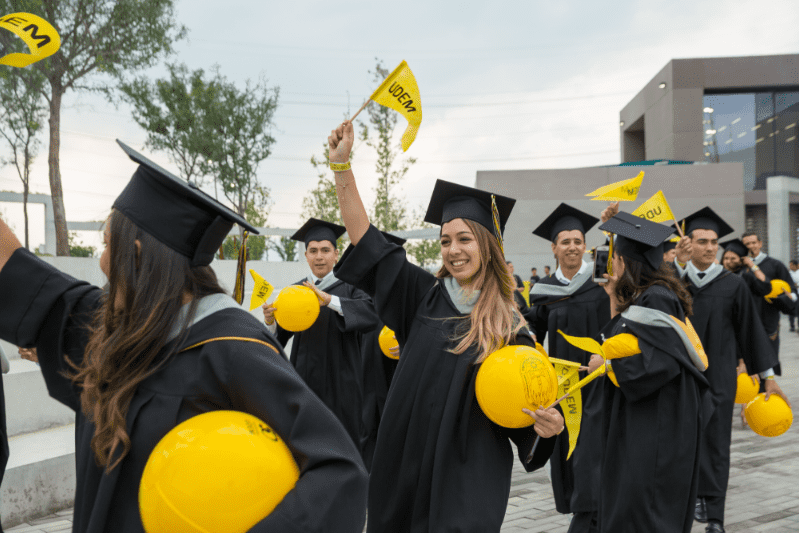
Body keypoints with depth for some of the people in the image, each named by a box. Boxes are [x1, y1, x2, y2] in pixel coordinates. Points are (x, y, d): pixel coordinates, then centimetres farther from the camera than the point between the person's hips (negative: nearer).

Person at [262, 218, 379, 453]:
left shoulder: (349, 288, 0)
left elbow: (371, 313, -20)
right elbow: (278, 337, 3)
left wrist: (329, 300, -31)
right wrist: (270, 321, -20)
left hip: (340, 386, -2)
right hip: (305, 382, 3)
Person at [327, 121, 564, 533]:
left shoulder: (510, 328, -4)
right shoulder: (425, 296, 1)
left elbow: (523, 407, 1)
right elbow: (366, 241, 0)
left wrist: (547, 424, -22)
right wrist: (341, 163, -5)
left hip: (467, 479, -3)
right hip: (404, 469, 3)